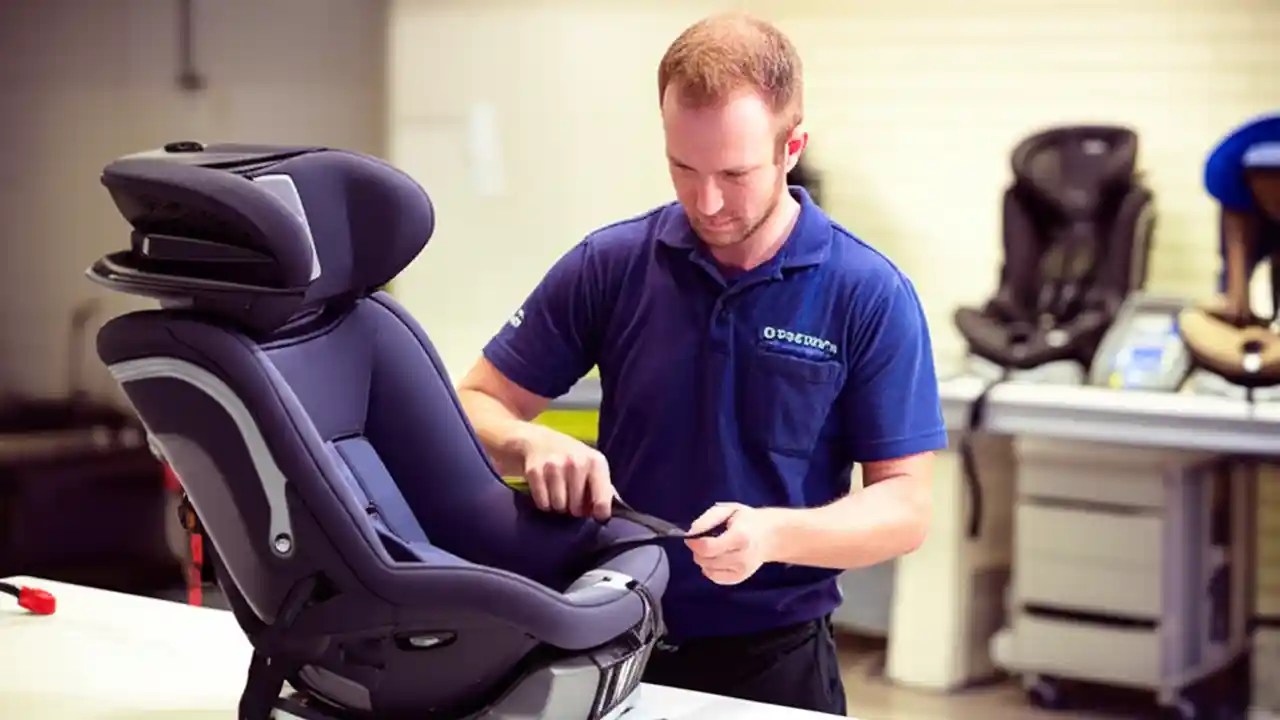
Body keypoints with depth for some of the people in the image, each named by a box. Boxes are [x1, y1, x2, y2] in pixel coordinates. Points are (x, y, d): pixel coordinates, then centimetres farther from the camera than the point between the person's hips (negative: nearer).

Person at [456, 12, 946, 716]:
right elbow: (474, 408, 0)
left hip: (773, 654, -2)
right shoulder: (608, 265, -5)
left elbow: (904, 507, -10)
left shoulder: (871, 295, -10)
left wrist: (773, 533, -28)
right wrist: (536, 445, -22)